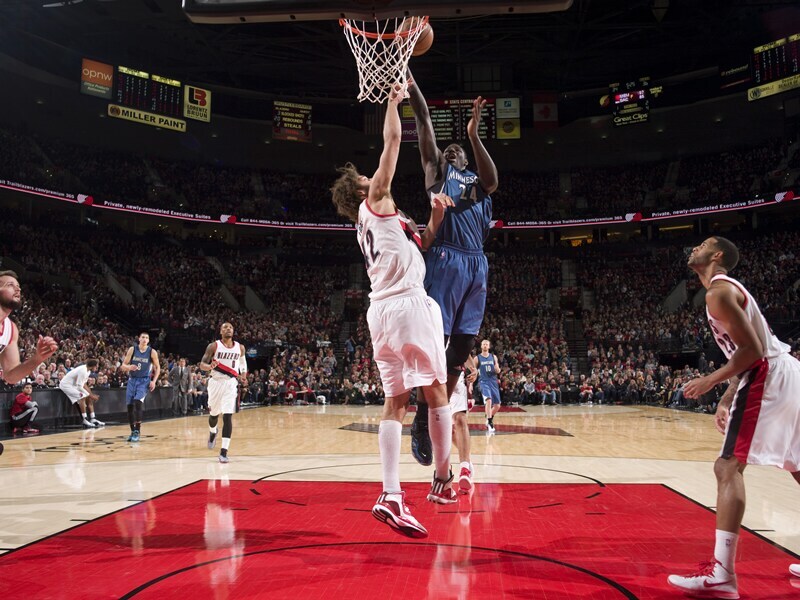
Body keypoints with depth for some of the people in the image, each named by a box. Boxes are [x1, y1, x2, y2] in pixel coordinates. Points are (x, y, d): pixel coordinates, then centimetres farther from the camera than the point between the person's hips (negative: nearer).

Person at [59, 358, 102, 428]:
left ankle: (92, 419, 6)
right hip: (66, 384, -10)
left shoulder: (88, 371, 0)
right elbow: (79, 386, -28)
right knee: (82, 397, -25)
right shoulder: (83, 370, -30)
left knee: (89, 398, 5)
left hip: (74, 385, 10)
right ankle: (85, 420, -23)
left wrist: (92, 395, -1)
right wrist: (90, 395, -22)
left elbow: (84, 384, 6)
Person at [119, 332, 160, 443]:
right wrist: (129, 367, -23)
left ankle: (137, 431, -16)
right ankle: (133, 431, 16)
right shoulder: (132, 349, -1)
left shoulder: (152, 352, -4)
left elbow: (158, 368, 5)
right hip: (132, 380, 3)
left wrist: (154, 381, -6)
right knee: (130, 405, 2)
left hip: (144, 381, -3)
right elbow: (123, 365, 0)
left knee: (138, 402, -22)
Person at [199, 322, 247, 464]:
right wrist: (210, 366, -29)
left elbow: (243, 362, 22)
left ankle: (224, 452, -11)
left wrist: (243, 373, 4)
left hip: (231, 383, 0)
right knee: (214, 414, 15)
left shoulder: (240, 347, 3)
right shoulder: (214, 346, -5)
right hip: (216, 382, 0)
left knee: (228, 416, -11)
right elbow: (202, 365, -7)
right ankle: (212, 433, 50)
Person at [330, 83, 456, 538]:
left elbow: (418, 246, 32)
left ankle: (392, 496, -9)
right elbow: (393, 139, 3)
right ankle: (444, 480, 15)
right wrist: (394, 101, 17)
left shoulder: (369, 226, 27)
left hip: (382, 311, 7)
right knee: (437, 390, 6)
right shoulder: (376, 200, 6)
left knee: (396, 402, 1)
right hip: (410, 304, -7)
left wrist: (435, 216, 23)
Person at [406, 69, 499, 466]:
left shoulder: (477, 181, 26)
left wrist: (474, 136, -5)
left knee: (462, 344, 3)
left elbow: (493, 180, 1)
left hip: (476, 264, 5)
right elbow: (424, 119, 12)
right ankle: (422, 422, -1)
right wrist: (409, 79, 9)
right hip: (445, 259, -4)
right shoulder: (436, 169, 19)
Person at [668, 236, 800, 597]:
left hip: (767, 378, -11)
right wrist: (727, 398, 19)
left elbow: (753, 350, -19)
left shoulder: (719, 291, -10)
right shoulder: (729, 289, 22)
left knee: (729, 466, -15)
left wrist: (711, 380, -12)